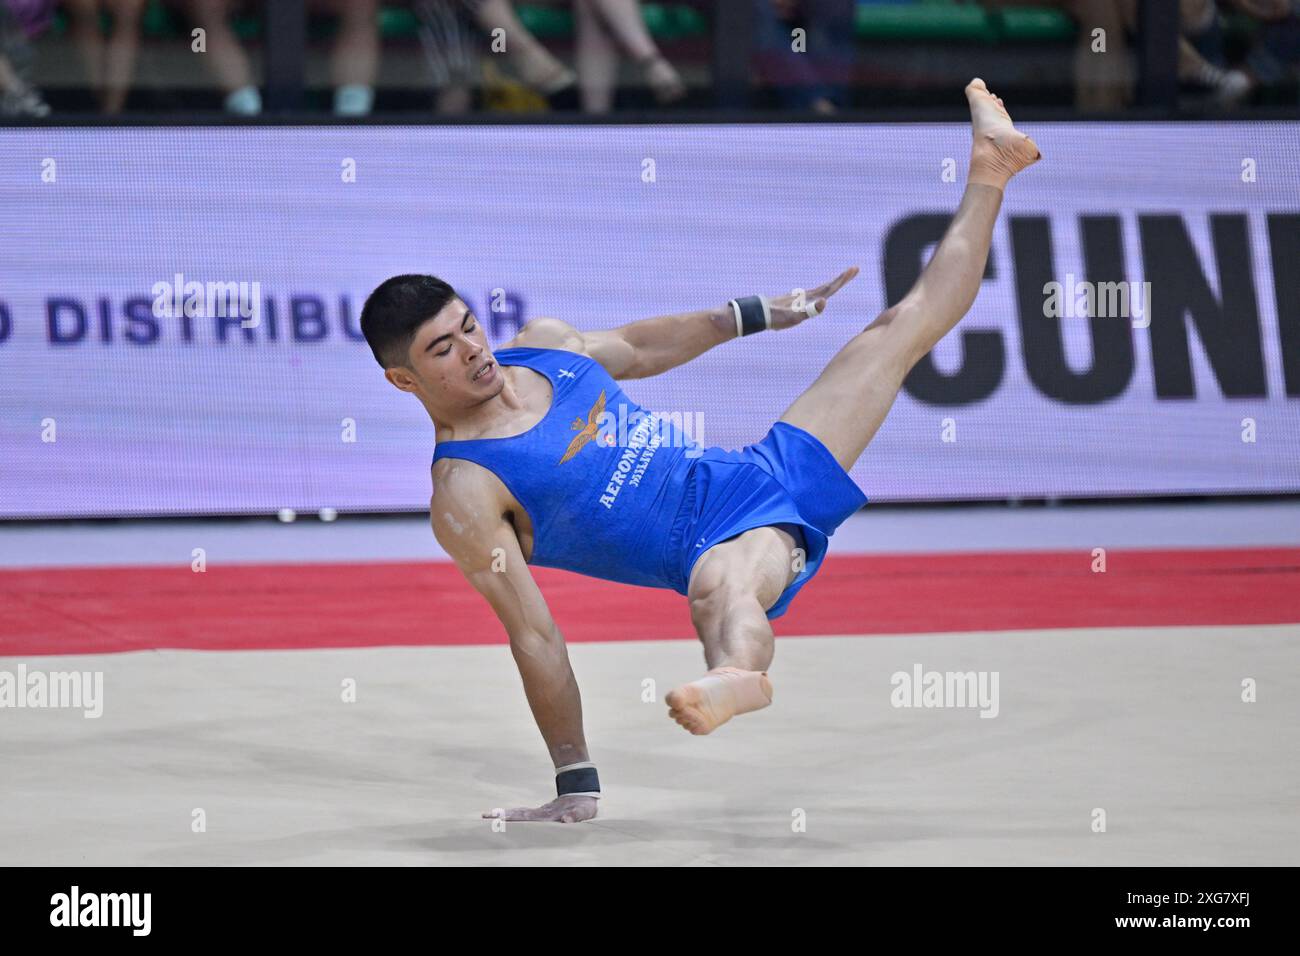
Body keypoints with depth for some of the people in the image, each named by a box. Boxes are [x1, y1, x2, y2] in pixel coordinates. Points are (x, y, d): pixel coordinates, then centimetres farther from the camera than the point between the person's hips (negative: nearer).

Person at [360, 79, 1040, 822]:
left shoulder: (542, 345, 4)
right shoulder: (463, 498, -18)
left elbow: (637, 347, 25)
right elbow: (534, 635, -20)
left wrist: (751, 315, 33)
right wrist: (577, 784, -23)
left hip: (771, 472, 9)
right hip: (727, 541, -9)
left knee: (909, 324, 19)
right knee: (720, 584, -48)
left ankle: (989, 173, 38)